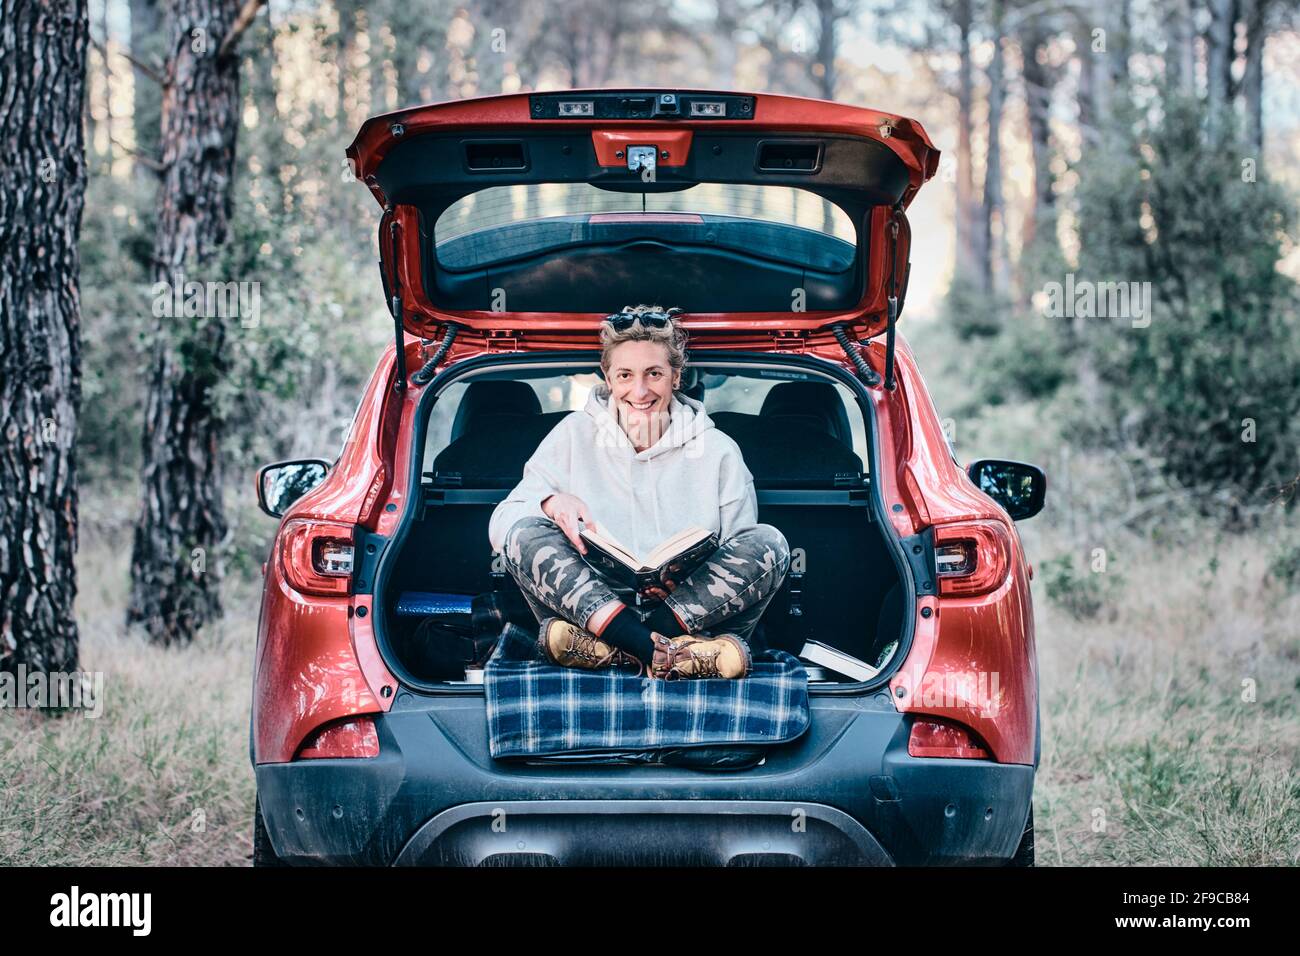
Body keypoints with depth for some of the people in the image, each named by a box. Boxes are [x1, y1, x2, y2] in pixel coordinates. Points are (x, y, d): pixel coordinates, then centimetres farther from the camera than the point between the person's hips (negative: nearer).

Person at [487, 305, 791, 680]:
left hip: (696, 615, 0)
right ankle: (654, 650, -40)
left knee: (768, 542, -22)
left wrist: (691, 585, -18)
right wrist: (553, 502, -18)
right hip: (588, 604, 0)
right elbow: (503, 520, 4)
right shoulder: (574, 435, 10)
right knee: (522, 530, -23)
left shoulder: (718, 451, 9)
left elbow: (739, 564, 5)